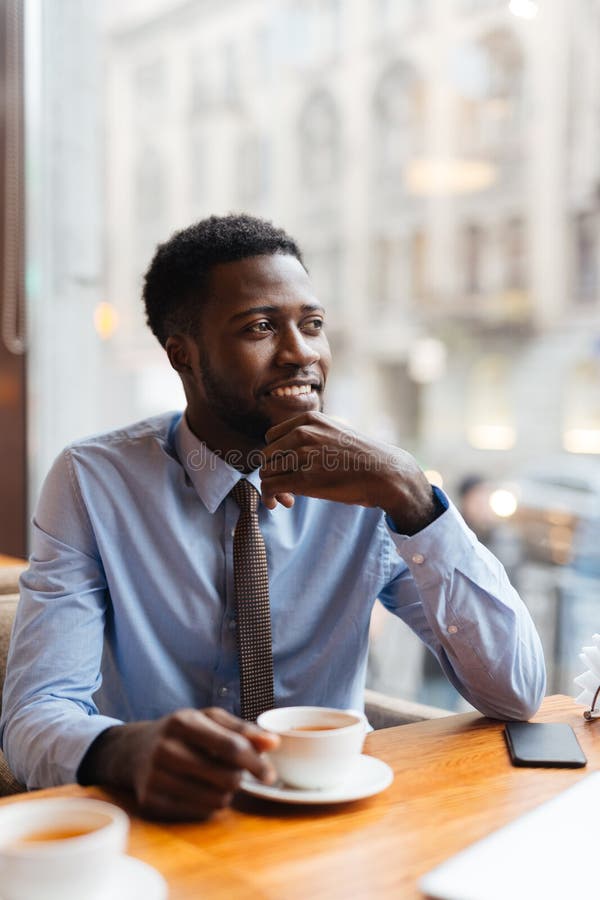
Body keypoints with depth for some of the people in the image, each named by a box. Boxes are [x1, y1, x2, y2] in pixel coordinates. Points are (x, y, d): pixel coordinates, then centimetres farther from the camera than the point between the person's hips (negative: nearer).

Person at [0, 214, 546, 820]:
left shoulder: (368, 489, -4)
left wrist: (408, 493, -23)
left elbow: (518, 695, -10)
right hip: (163, 818, 0)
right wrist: (133, 749, -37)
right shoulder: (92, 482, -7)